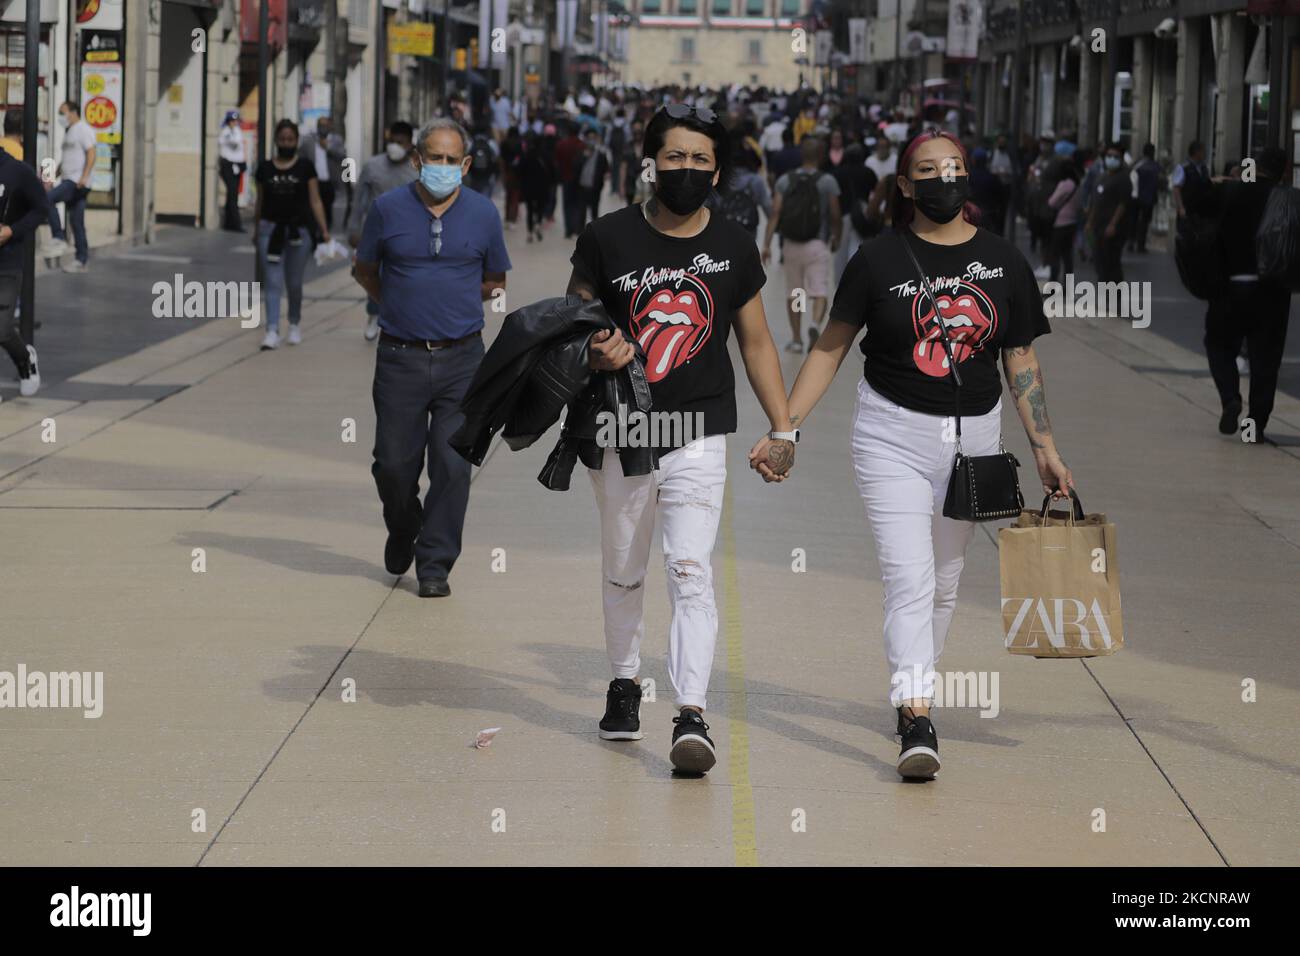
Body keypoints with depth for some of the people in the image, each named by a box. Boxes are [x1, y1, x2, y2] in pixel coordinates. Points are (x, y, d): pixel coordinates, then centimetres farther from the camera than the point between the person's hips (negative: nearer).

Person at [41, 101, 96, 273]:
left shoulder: (83, 130, -6)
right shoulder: (69, 132, 22)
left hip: (77, 182, -10)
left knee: (47, 199, -23)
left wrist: (84, 176, -27)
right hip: (68, 181, 10)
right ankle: (82, 260, 9)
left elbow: (91, 154, -17)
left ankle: (59, 239, -22)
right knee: (76, 223, 8)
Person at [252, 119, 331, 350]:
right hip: (271, 229, 1)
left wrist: (324, 230, -9)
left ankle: (294, 324, 33)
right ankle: (272, 331, -11)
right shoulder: (265, 168, 4)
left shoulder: (305, 167, 0)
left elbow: (315, 201, -2)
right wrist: (256, 231, 17)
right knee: (272, 282, -6)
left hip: (298, 231, -1)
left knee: (294, 283, 12)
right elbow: (260, 202, 13)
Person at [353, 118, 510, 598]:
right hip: (400, 357, 0)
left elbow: (494, 280, 15)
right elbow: (364, 270, 14)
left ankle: (435, 564, 5)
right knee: (394, 464, 5)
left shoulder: (483, 213, 2)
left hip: (461, 360, 0)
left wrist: (451, 303, 8)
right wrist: (400, 306, 11)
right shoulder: (388, 209, -1)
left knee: (453, 465, -4)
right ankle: (402, 533, 34)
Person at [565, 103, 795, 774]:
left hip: (698, 438, -1)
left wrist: (783, 429, 6)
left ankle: (691, 716, -20)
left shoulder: (732, 248, 2)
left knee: (690, 572, -13)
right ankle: (625, 682, 37)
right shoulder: (608, 239, -4)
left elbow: (756, 344, 11)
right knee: (623, 573, 14)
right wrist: (597, 353, -18)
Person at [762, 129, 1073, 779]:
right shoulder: (879, 259, -4)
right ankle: (916, 721, -21)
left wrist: (1044, 448, 5)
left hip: (974, 437, 3)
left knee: (943, 583, 12)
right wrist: (786, 429, -5)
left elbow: (1021, 361, 9)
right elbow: (831, 347, 2)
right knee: (909, 578, -15)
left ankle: (914, 691, 28)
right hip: (892, 435, -3)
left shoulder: (1003, 262, 3)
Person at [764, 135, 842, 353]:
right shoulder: (827, 181, -4)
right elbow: (835, 216, -3)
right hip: (817, 244, -3)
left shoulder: (785, 180, 3)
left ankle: (796, 339, 20)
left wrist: (767, 244, -6)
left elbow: (775, 213, -5)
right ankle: (815, 324, -32)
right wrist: (836, 238, 15)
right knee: (820, 292, -5)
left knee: (793, 293, 15)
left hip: (791, 244, 3)